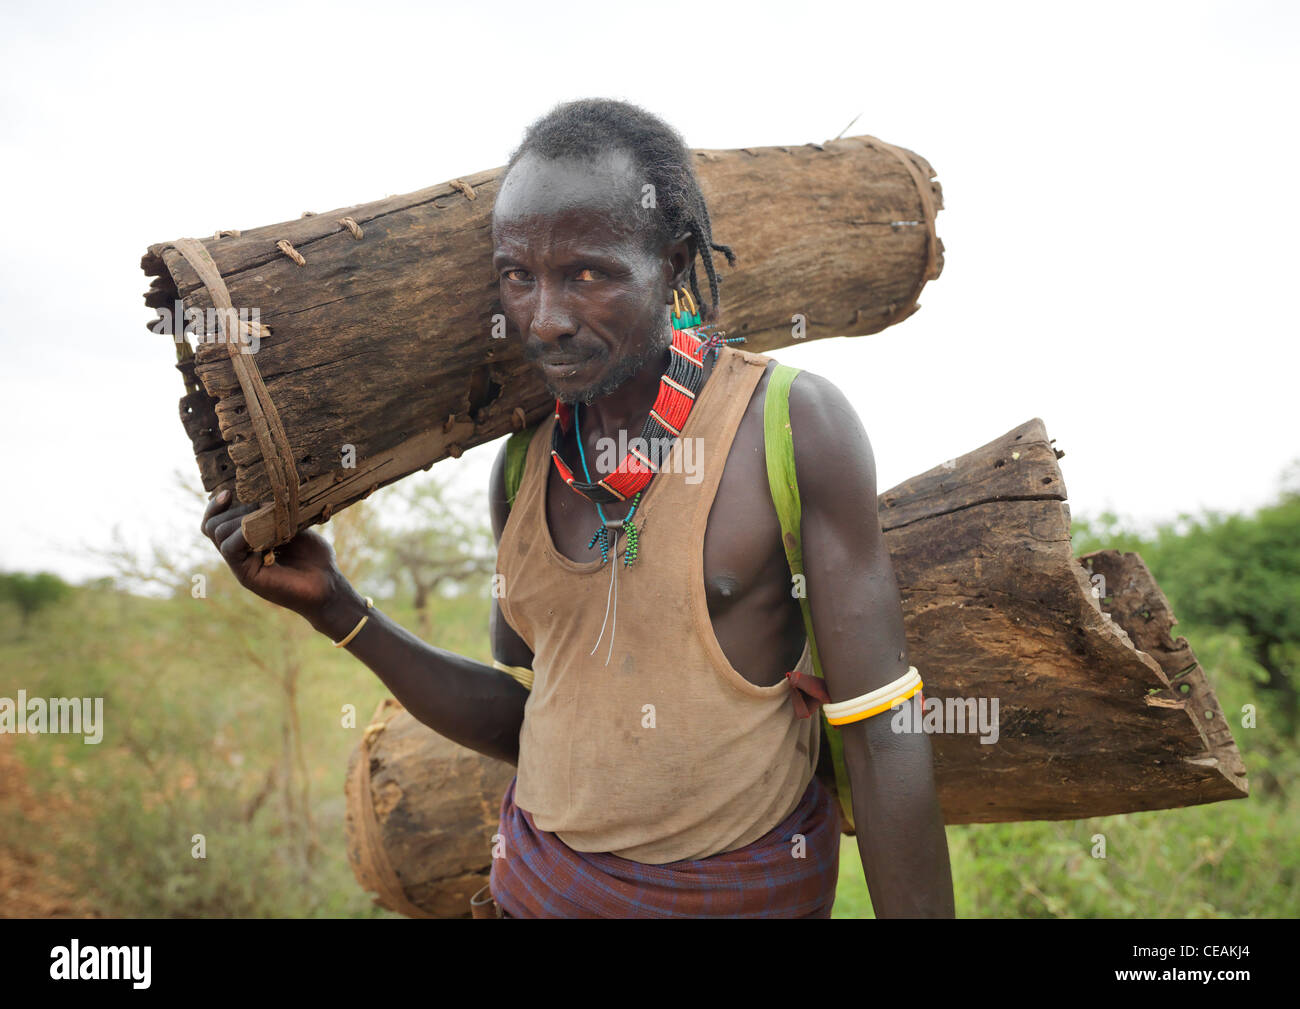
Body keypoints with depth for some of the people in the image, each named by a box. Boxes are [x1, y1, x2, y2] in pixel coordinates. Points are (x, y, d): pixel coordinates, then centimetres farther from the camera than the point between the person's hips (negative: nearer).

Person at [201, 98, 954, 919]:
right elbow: (516, 721, 4)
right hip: (544, 877, 5)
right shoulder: (526, 461, -2)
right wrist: (334, 606, -4)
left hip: (743, 887, -4)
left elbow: (882, 735, -16)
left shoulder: (795, 425, -18)